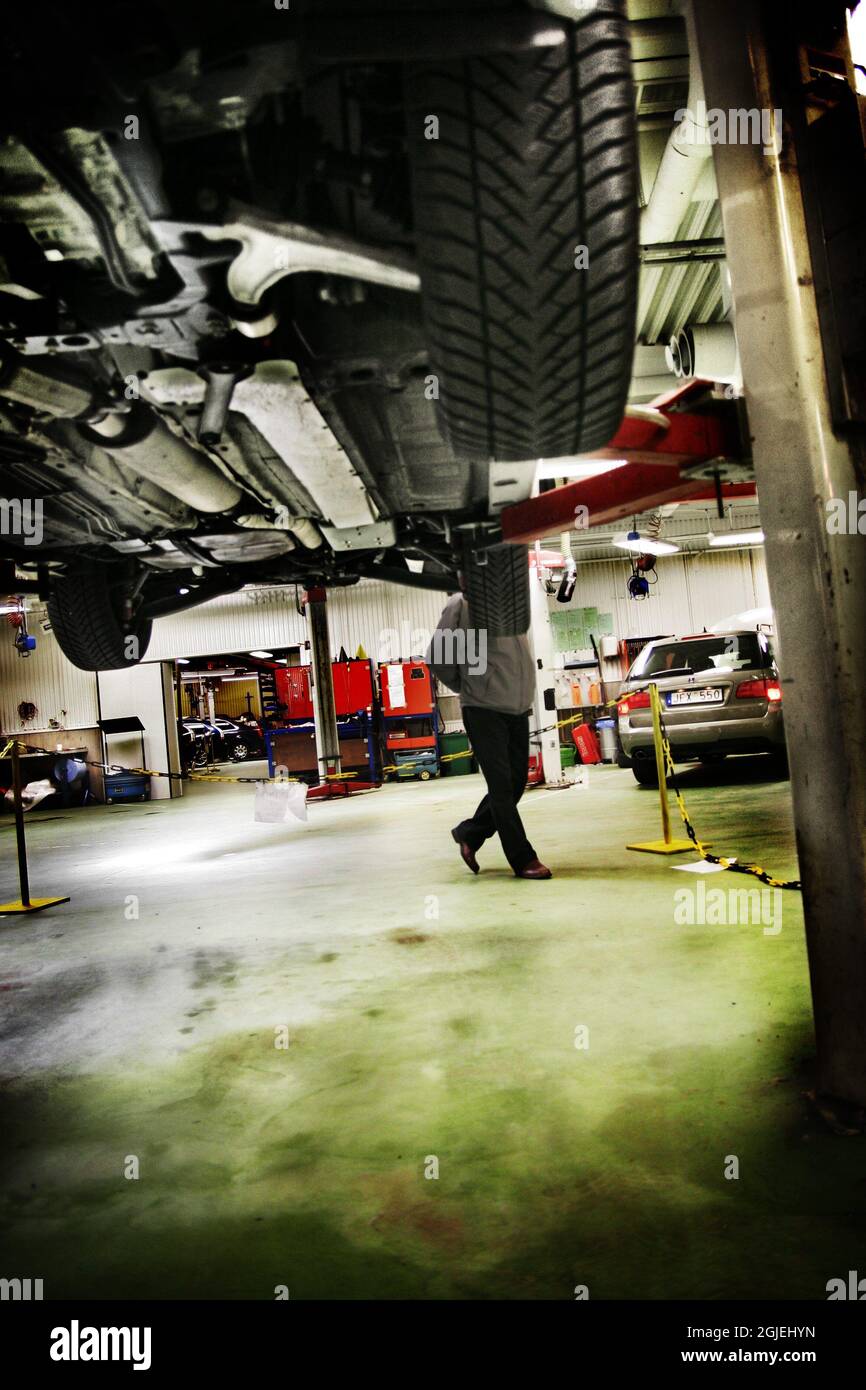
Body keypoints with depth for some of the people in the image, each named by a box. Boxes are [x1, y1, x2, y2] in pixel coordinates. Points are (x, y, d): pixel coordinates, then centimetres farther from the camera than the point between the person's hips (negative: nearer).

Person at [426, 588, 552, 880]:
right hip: (484, 711, -7)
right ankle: (523, 859, 8)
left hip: (518, 710, 7)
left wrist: (524, 696, 9)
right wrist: (467, 689, 5)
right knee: (501, 786, -1)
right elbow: (437, 657, -6)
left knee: (515, 784, 11)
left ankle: (469, 834, 29)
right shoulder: (462, 604, -8)